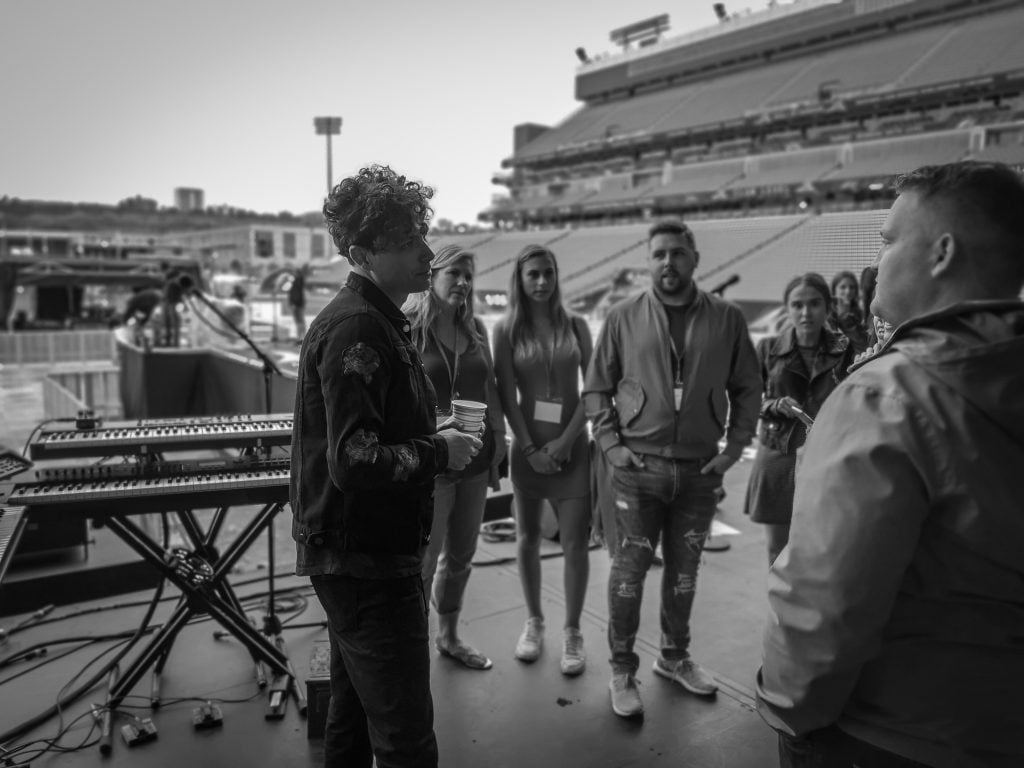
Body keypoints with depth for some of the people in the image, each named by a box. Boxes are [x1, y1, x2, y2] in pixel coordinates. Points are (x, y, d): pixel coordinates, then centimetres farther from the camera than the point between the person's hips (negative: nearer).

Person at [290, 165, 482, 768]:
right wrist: (440, 452, -16)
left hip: (358, 554, 10)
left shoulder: (380, 321, 12)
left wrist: (436, 440, 7)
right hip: (365, 560, -10)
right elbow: (355, 463, -29)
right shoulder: (354, 329, -22)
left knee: (354, 711, 24)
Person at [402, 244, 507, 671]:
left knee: (461, 555, 17)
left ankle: (449, 636, 35)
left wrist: (499, 438, 11)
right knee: (423, 562, 0)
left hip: (475, 457, 6)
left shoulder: (475, 329, 10)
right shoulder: (407, 327, -8)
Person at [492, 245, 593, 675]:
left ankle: (572, 632, 15)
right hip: (528, 447, 0)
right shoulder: (506, 329, 1)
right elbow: (507, 395, -3)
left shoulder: (575, 326, 4)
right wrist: (530, 448, -9)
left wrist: (565, 441, -8)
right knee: (527, 540, 10)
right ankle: (534, 622, 29)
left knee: (575, 544, -1)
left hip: (572, 446, 0)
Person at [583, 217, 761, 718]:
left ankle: (674, 657, 36)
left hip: (700, 469, 2)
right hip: (638, 467, -2)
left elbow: (747, 389, 7)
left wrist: (734, 447, -2)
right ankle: (622, 670, 21)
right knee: (630, 567, 5)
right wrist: (610, 444, -6)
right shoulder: (623, 317, -2)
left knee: (684, 567, 16)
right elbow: (596, 388, 2)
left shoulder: (726, 319, 1)